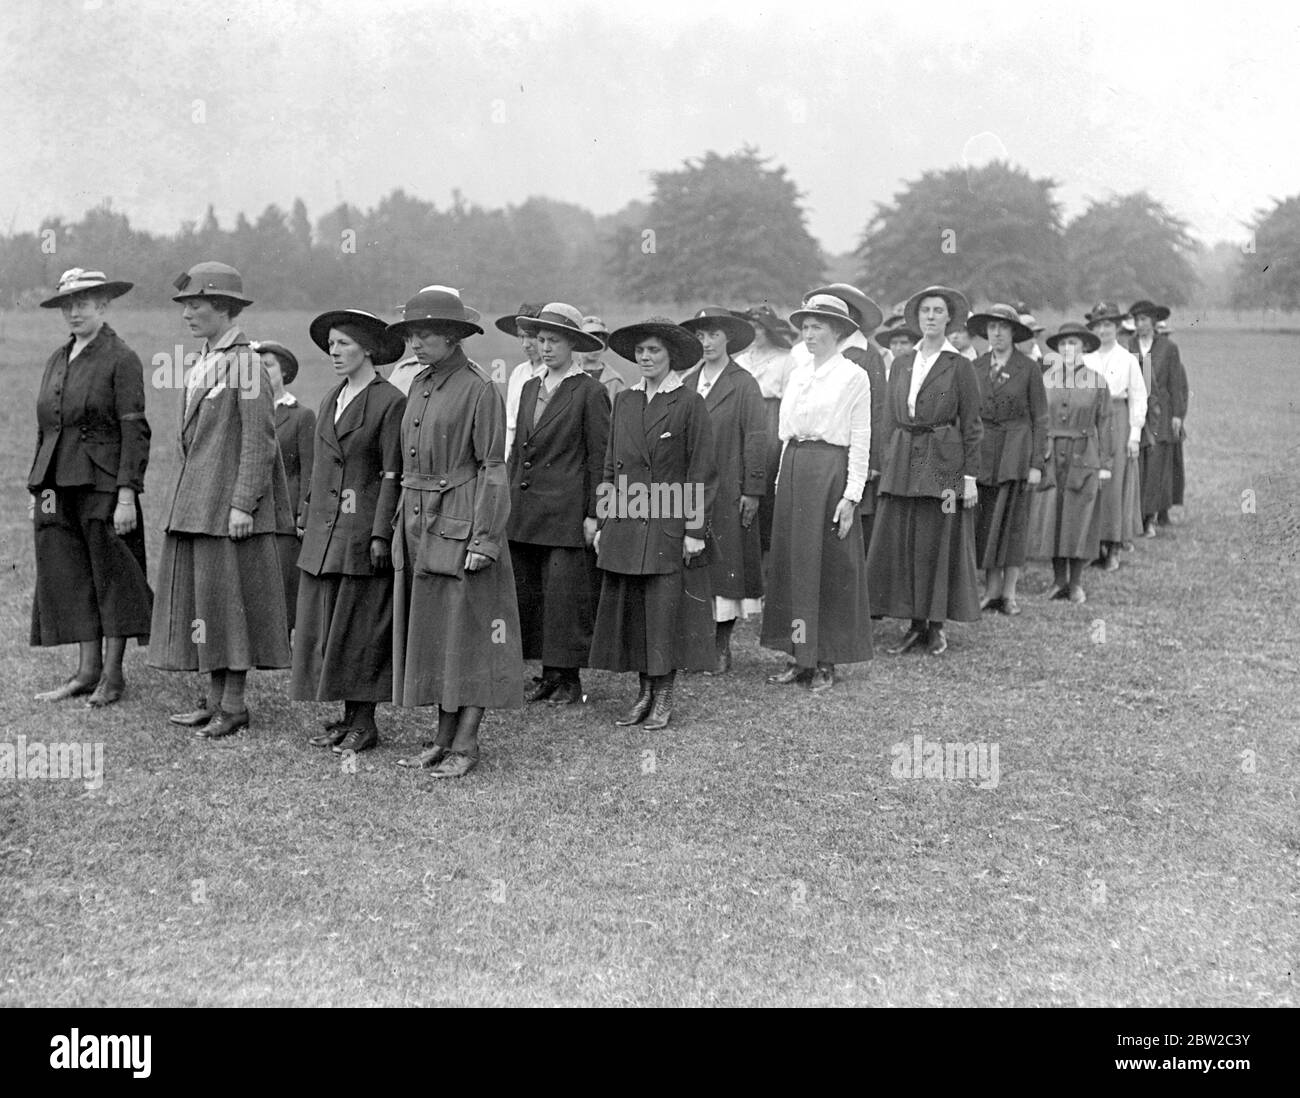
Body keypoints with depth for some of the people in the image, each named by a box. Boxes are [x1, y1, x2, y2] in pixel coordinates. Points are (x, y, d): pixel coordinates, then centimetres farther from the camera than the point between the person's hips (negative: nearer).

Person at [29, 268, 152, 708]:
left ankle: (113, 674, 9)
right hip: (57, 486, 7)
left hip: (103, 486, -7)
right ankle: (87, 671, 15)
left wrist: (127, 495, -17)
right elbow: (44, 429, 17)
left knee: (111, 577, 1)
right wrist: (37, 489, 13)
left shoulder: (121, 359, -6)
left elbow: (134, 431, -11)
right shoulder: (56, 360, 15)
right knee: (69, 580, 7)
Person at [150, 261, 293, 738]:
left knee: (228, 599, -3)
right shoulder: (201, 364, 15)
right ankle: (215, 699, 20)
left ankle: (235, 705, 6)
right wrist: (176, 497, 17)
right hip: (191, 504, 9)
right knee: (199, 598, 11)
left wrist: (243, 504, -18)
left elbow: (259, 440, -14)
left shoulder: (245, 363, -10)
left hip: (227, 507, -9)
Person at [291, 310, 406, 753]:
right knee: (325, 625, 8)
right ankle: (346, 716, 16)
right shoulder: (331, 398, 15)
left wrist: (381, 534, -16)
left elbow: (392, 476, -12)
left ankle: (365, 723, 7)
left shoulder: (390, 401, -8)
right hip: (325, 529, 8)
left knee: (360, 628, -2)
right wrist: (306, 516, 16)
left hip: (363, 529, -7)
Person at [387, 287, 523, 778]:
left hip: (461, 522, -8)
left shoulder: (479, 389, -10)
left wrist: (485, 538, -17)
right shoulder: (419, 385, 13)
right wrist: (402, 523, 13)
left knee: (468, 632, -1)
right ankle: (444, 737, 20)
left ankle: (466, 745, 5)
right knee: (431, 632, 11)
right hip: (418, 520, 8)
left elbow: (493, 468, -12)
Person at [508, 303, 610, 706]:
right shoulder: (530, 388, 15)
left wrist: (594, 515, -8)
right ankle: (548, 675, 16)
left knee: (565, 593, -4)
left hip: (567, 511, -6)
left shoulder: (590, 392, -4)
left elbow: (600, 458, -5)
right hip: (525, 512, 6)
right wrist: (508, 501, 12)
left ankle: (569, 679, 7)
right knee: (528, 593, 7)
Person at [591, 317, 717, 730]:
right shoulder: (624, 402, 11)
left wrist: (695, 531, -10)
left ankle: (664, 698, 9)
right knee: (630, 613, 7)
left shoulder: (690, 404, -3)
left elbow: (702, 473, -5)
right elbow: (610, 467, 15)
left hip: (669, 526, -5)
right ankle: (645, 693, 18)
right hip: (626, 526, 5)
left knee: (666, 613, -2)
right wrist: (603, 522, 10)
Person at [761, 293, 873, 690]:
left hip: (830, 470, -6)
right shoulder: (797, 374, 14)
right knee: (792, 561, 7)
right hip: (793, 468, 6)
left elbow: (860, 440, -7)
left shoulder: (853, 376, -5)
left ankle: (825, 662, 9)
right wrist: (782, 479, 10)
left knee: (830, 564, 0)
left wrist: (851, 496, -13)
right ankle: (799, 658, 15)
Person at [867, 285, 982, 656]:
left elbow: (971, 425, -1)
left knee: (937, 542, -1)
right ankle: (916, 624, 12)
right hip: (903, 460, 4)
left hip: (943, 460, -4)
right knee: (899, 542, 2)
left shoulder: (959, 367, 0)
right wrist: (889, 463, 9)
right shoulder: (901, 364, 12)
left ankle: (937, 626, 11)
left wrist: (970, 476, -7)